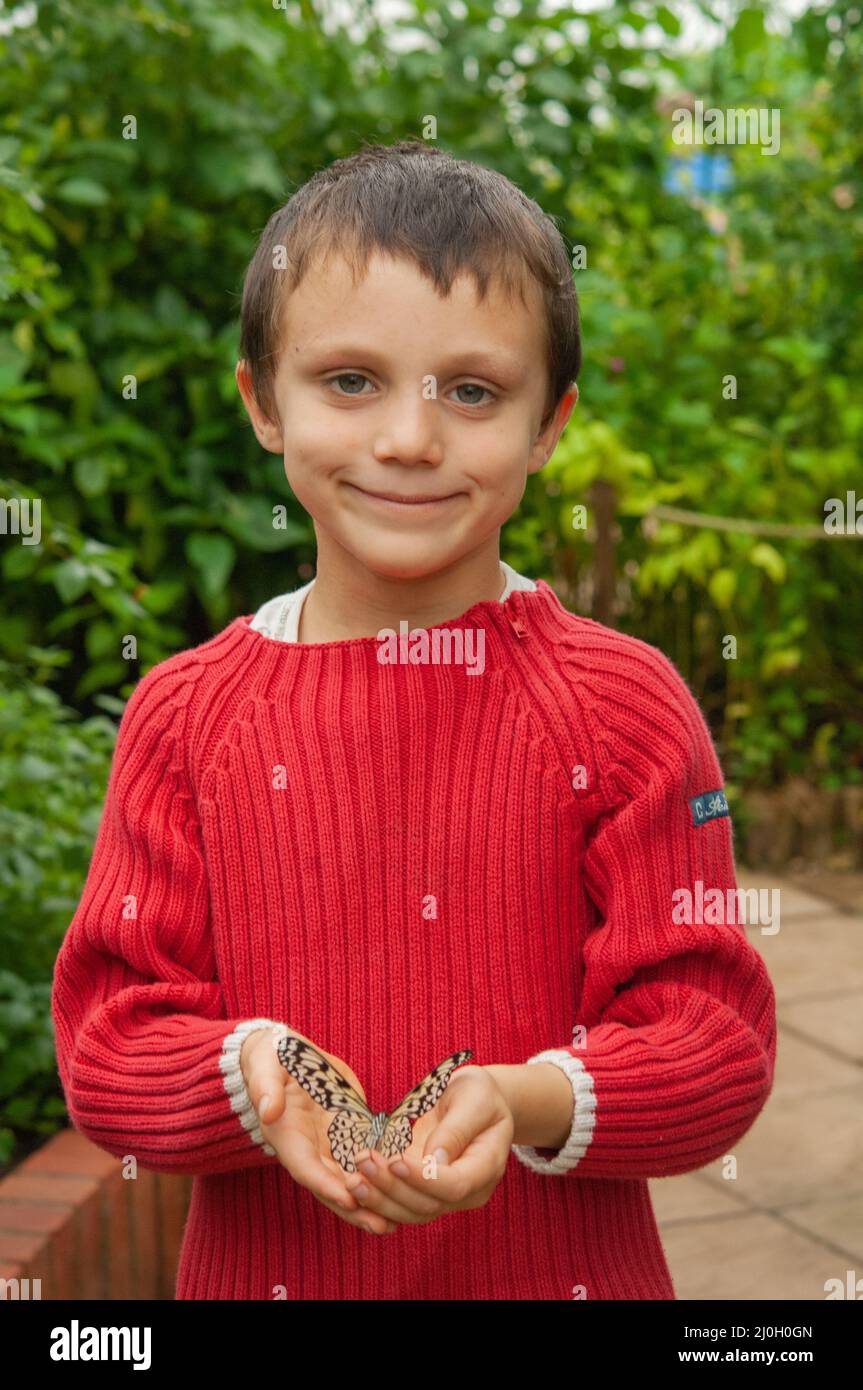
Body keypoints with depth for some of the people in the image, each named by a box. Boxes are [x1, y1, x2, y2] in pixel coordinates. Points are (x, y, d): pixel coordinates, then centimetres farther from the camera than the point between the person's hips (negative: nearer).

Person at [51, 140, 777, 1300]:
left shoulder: (625, 703, -10)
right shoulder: (186, 715, -6)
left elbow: (716, 1033, -11)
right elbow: (106, 1043, -6)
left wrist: (535, 1101, -27)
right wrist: (247, 1075, -25)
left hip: (566, 1271, -1)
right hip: (264, 1271, 1)